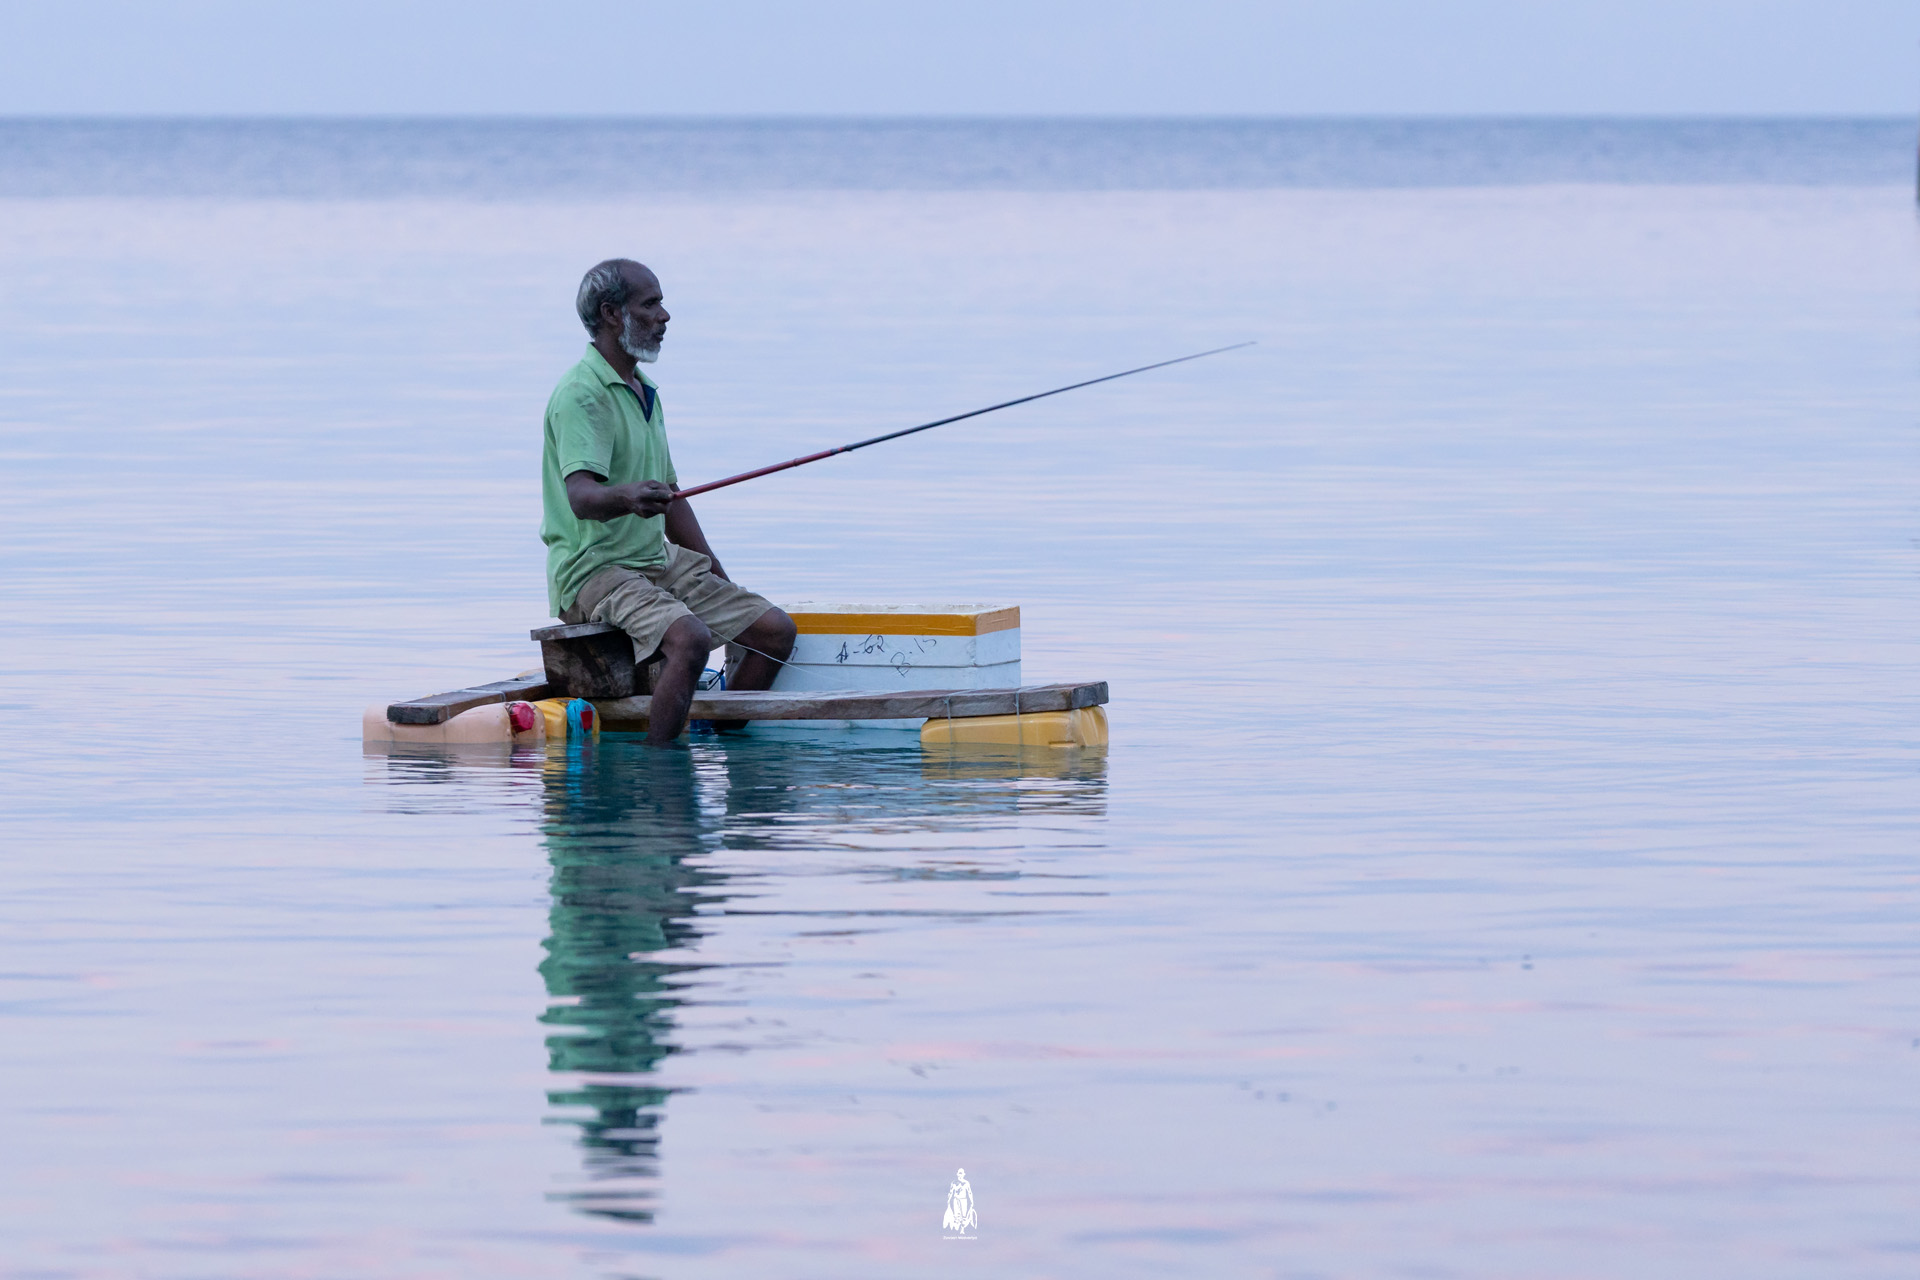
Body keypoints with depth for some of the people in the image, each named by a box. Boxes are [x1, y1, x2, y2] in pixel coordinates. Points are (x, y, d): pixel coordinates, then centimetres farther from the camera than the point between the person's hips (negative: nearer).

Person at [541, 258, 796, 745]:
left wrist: (719, 580, 19)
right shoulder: (582, 394, -15)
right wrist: (628, 498, -51)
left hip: (660, 560, 9)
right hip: (596, 569, -9)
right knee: (689, 638, -34)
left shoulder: (646, 394, 17)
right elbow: (581, 497, -29)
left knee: (775, 630, 0)